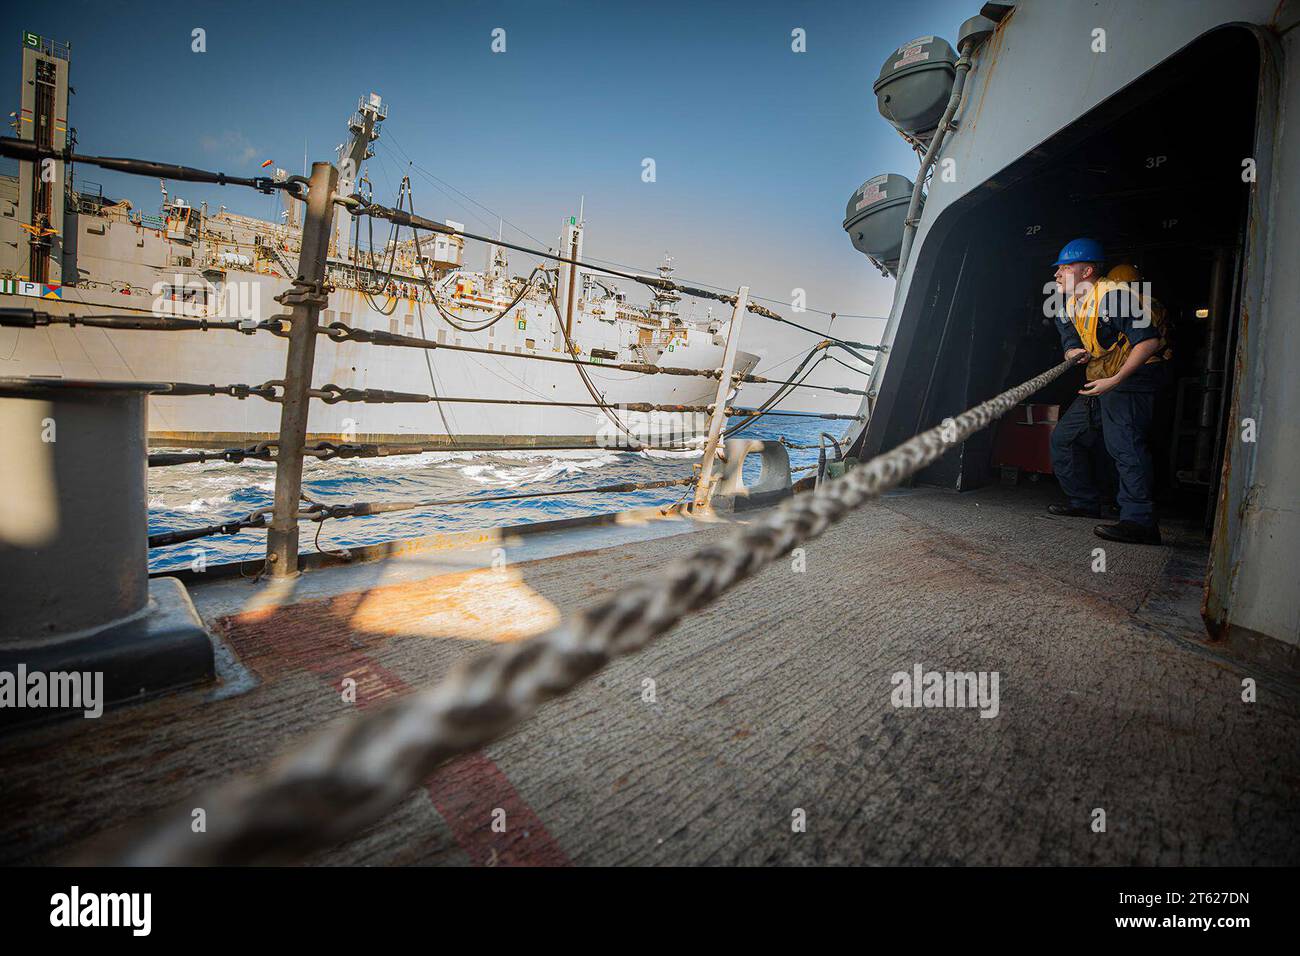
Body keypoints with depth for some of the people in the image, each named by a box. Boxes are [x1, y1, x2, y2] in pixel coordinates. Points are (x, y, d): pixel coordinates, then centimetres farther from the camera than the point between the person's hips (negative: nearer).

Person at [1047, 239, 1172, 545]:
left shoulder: (1114, 295, -19)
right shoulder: (1068, 307, 10)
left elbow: (1149, 341, -22)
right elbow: (1071, 345, 12)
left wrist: (1115, 380, -27)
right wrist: (1074, 353, -13)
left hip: (1135, 374, -10)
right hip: (1101, 380, 10)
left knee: (1124, 442, -24)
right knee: (1064, 437, 10)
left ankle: (1140, 521, -28)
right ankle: (1085, 502, 21)